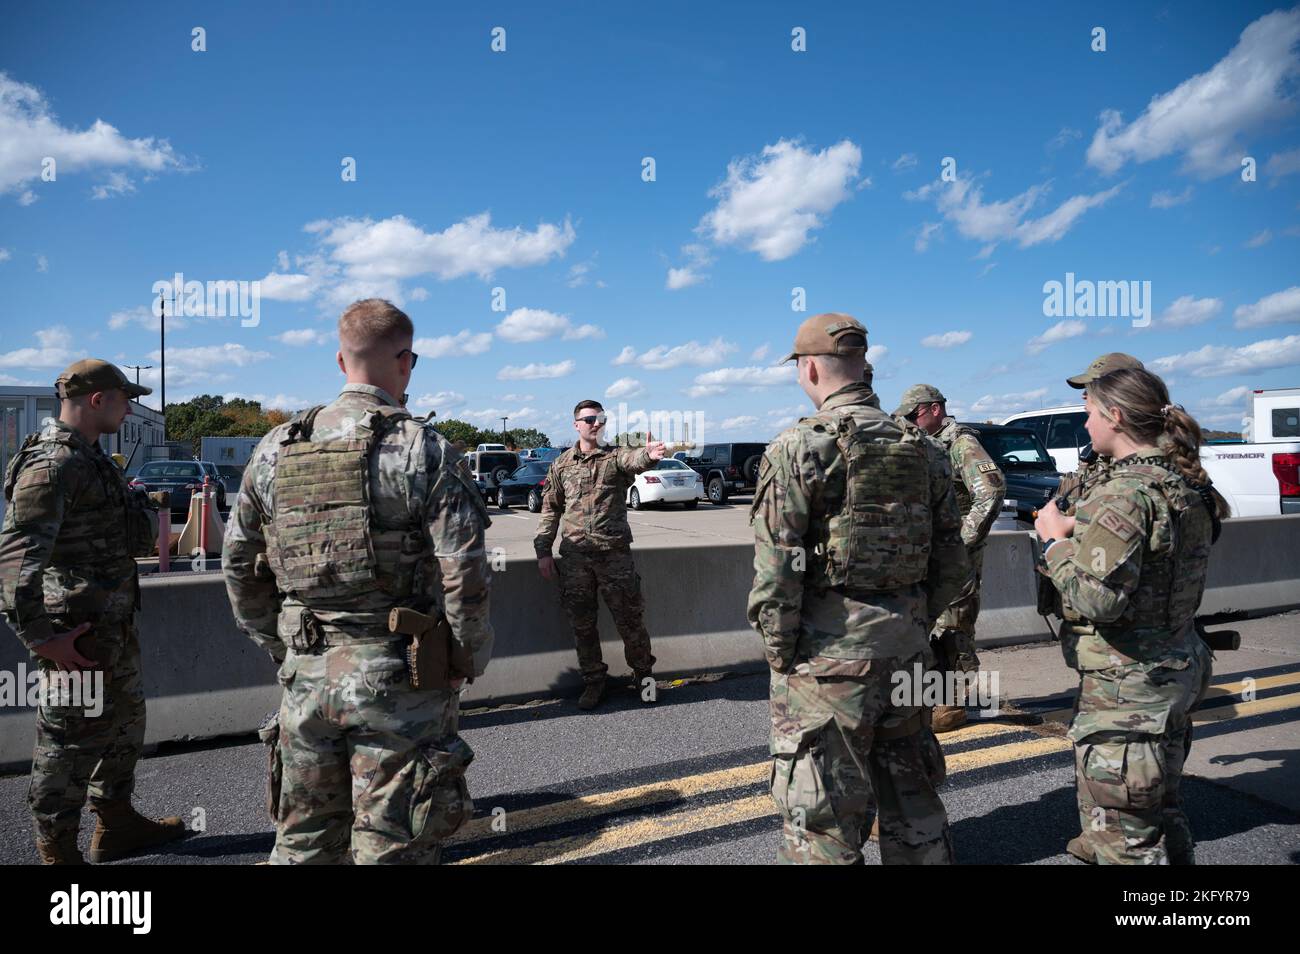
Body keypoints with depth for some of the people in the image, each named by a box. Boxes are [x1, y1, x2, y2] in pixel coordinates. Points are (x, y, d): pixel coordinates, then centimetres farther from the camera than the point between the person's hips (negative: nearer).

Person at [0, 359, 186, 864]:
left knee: (124, 720, 22)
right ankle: (57, 852, 17)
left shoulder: (87, 457, 12)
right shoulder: (52, 463, -20)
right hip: (79, 633, -11)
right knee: (72, 740, 2)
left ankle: (117, 825, 38)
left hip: (112, 623, 11)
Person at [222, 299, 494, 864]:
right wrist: (466, 662, -2)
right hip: (399, 680, -5)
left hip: (306, 676, 5)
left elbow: (239, 567, 10)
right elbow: (465, 572, -16)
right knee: (394, 848, 8)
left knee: (302, 844, 21)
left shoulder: (275, 451, 5)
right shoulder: (424, 449, -11)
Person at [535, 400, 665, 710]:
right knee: (582, 623, 9)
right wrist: (543, 550, 7)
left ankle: (642, 672, 26)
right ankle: (593, 681, 25)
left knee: (629, 618, 3)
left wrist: (649, 454, -48)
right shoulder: (561, 464, 10)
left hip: (614, 553, -2)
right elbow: (550, 509, 14)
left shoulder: (616, 456, 1)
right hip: (574, 556, 2)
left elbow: (634, 459, -24)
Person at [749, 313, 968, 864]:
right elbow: (951, 562, 10)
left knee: (824, 816, 7)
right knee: (910, 797, 22)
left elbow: (776, 571, -16)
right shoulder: (923, 450, 6)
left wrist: (779, 653, -5)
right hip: (906, 653, 6)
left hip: (829, 657, -6)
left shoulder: (799, 448, -13)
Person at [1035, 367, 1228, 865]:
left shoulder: (1125, 492, -22)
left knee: (1122, 833, 4)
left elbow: (1098, 598, -27)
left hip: (1125, 685, -10)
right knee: (1160, 814, 25)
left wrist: (1056, 540, -12)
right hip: (1177, 669, 10)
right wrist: (1079, 531, 8)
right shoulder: (1185, 486, 7)